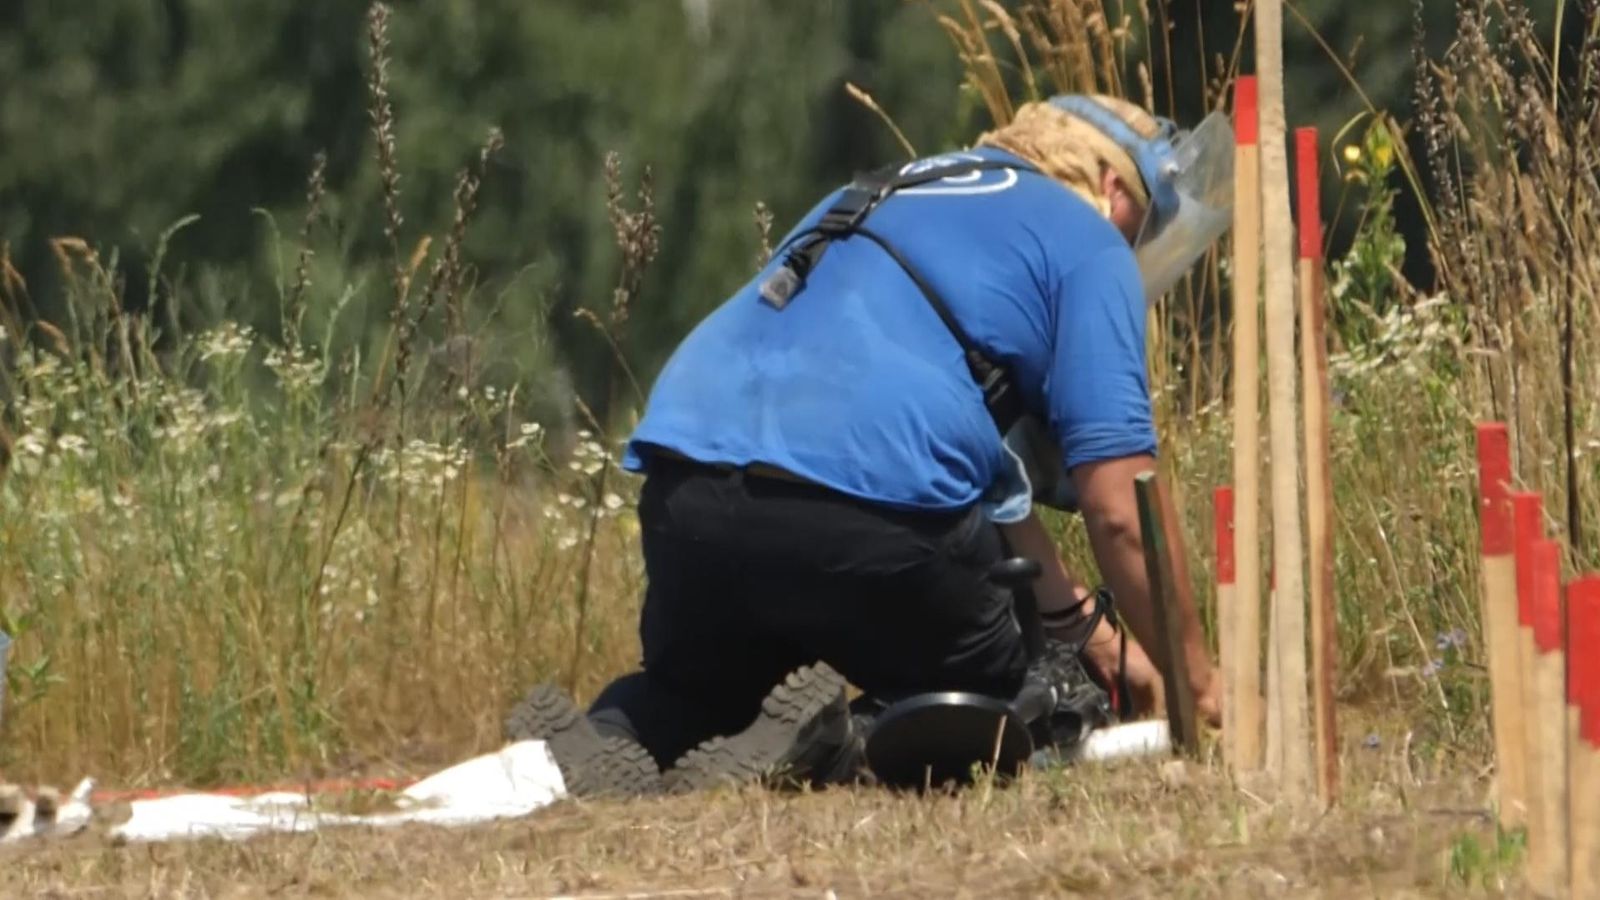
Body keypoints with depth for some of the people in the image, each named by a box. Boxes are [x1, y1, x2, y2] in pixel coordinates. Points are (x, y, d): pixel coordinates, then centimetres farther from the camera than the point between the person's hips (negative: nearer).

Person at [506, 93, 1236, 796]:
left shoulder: (886, 198, 34)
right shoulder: (1087, 244, 11)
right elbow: (1119, 509, 3)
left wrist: (1086, 628, 44)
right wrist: (1195, 680, 15)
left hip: (683, 498, 6)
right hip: (857, 516, -6)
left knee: (696, 695, 29)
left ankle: (605, 739, -5)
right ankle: (828, 741, -15)